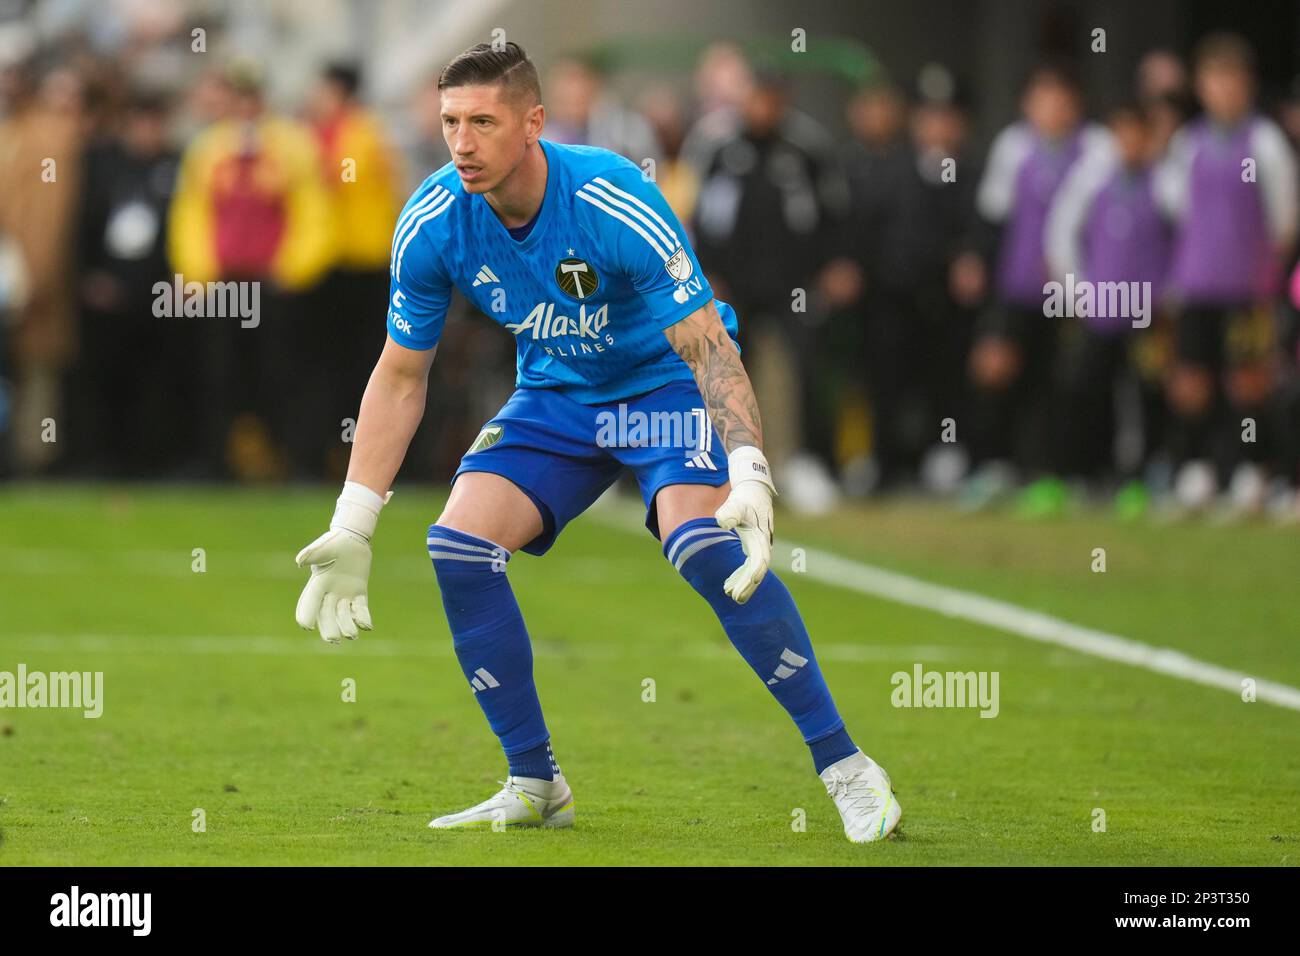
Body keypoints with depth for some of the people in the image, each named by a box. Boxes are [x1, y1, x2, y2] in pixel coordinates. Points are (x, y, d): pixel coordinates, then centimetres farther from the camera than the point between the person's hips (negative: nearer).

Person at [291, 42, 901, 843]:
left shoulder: (615, 202, -30)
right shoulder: (432, 225, -16)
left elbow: (709, 346, -30)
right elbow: (401, 378, -3)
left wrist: (750, 474, -45)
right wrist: (352, 527, -6)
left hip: (667, 381, -5)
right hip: (555, 395, 5)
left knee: (704, 543, -30)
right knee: (458, 544, -16)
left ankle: (844, 766, -20)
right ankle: (535, 786, -1)